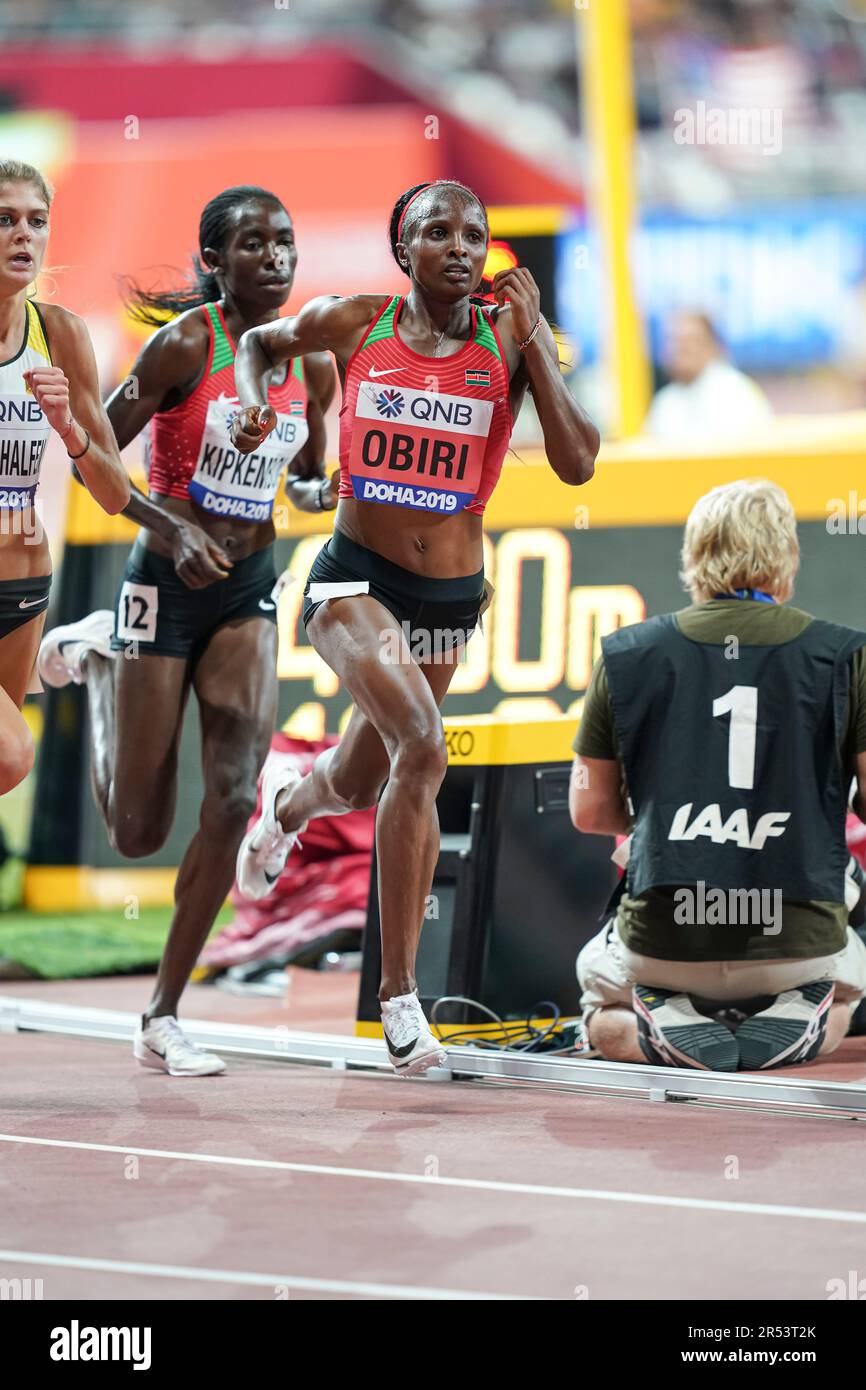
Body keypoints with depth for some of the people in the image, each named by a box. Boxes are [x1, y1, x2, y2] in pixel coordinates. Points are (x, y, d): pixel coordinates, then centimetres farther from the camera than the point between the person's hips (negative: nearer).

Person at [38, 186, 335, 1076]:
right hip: (165, 586, -4)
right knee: (137, 833, 5)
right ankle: (94, 655, 35)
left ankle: (163, 1018, -2)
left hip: (250, 591, 4)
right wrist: (173, 527, -24)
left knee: (233, 800, -14)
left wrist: (313, 491, -6)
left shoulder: (310, 364, 3)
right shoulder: (185, 343, -14)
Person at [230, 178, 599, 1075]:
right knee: (421, 745, -28)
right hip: (355, 578, -3)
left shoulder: (511, 338, -6)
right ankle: (399, 993, -20)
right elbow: (263, 342, 16)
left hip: (452, 596, 3)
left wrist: (530, 337, -20)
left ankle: (288, 804, 61)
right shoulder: (353, 326, -5)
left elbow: (577, 465, -16)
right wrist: (250, 401, -5)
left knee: (358, 786, 20)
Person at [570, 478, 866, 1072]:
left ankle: (663, 1025, -1)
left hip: (662, 943, 0)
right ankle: (793, 1023, 1)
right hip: (797, 944, 0)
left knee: (602, 1017, 35)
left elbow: (590, 812, 8)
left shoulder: (626, 656, 1)